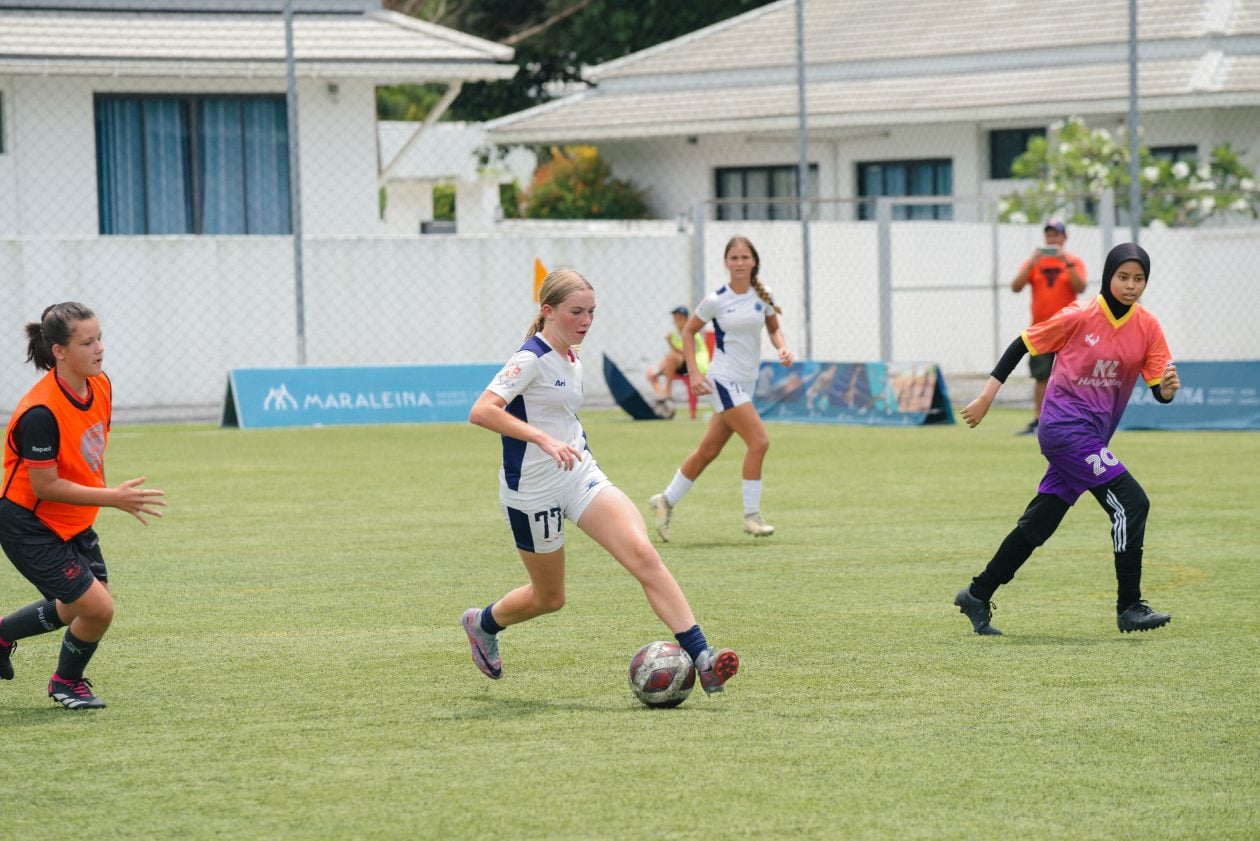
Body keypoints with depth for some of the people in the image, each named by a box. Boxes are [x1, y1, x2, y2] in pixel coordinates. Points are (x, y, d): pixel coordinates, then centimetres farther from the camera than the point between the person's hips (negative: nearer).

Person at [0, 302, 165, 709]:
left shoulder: (100, 386, -5)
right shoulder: (41, 412, -31)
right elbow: (44, 485, -27)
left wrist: (118, 496, 14)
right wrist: (112, 498, -27)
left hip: (74, 521, 9)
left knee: (80, 609, 19)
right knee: (97, 609, -9)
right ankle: (66, 682, 20)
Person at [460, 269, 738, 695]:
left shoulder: (571, 360, 8)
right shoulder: (530, 359, -18)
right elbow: (481, 411, -31)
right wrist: (544, 440, -38)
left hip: (581, 475, 7)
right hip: (533, 491, -7)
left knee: (643, 554, -15)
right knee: (549, 598, 9)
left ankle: (701, 658, -23)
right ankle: (481, 623, 42)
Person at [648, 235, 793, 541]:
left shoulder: (762, 297, 3)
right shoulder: (716, 300, -10)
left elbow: (773, 328, 17)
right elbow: (688, 332, 1)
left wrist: (782, 347, -5)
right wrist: (693, 372, -8)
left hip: (745, 383, 6)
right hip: (723, 380, -6)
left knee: (709, 450, 13)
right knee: (759, 441, -18)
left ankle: (666, 501, 28)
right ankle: (751, 515, -10)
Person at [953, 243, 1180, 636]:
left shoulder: (1147, 327, 1)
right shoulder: (1079, 316, -12)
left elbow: (1158, 390, 0)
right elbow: (1022, 345, -4)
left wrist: (1168, 387, -24)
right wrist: (986, 397, -5)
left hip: (1092, 437, 6)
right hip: (1065, 426, -6)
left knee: (1039, 523, 12)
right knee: (1131, 502, -16)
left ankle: (977, 596, 24)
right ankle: (1129, 608, -12)